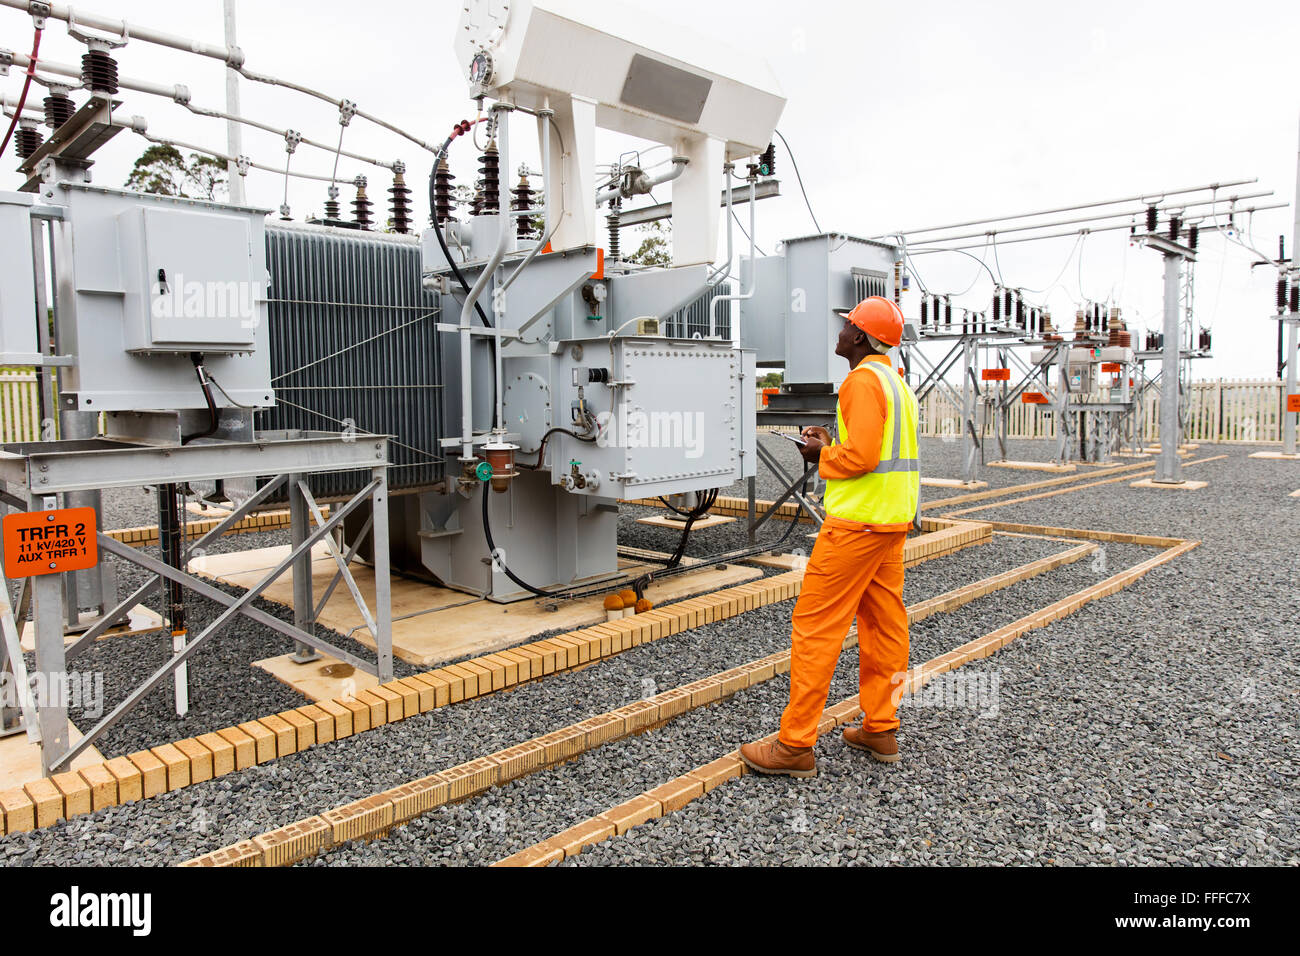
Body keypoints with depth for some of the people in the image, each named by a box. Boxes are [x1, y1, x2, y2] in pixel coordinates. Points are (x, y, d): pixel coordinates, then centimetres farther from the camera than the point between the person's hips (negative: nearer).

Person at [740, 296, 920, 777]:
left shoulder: (863, 380, -14)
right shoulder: (896, 381, 18)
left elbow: (861, 456, -23)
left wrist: (823, 455, -5)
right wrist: (832, 443, 12)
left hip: (858, 520, -11)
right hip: (894, 519, 11)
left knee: (815, 625, -6)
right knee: (883, 623, 14)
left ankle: (796, 745, -1)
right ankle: (879, 729, 23)